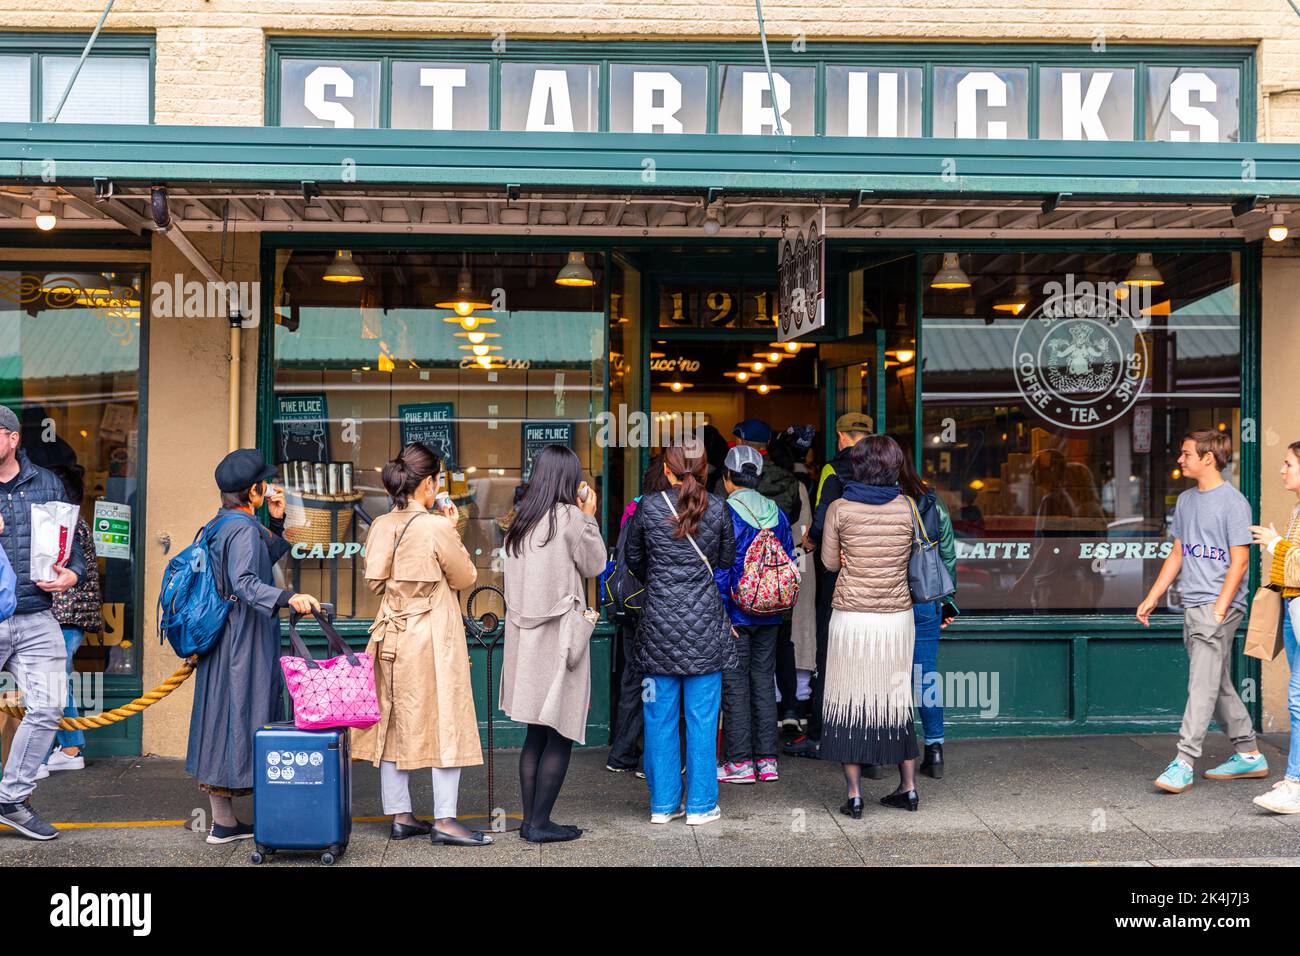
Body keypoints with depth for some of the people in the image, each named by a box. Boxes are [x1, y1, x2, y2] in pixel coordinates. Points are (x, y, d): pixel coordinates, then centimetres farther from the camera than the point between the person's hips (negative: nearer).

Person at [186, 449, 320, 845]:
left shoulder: (222, 524, 14)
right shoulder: (242, 528, -17)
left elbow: (268, 557, 25)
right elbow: (245, 583, -30)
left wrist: (276, 521, 15)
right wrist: (288, 598, -42)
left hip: (224, 635, 10)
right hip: (243, 638, -10)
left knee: (224, 716, 11)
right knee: (239, 712, -5)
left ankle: (223, 818, 18)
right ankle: (223, 822, 0)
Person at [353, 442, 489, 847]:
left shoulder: (380, 526, 2)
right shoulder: (438, 529, -17)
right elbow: (466, 578, -5)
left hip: (391, 636, 7)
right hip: (432, 639, -7)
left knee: (395, 725, 12)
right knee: (445, 723, 2)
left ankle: (400, 816, 19)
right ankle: (445, 820, 5)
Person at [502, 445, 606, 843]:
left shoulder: (521, 520, 9)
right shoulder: (571, 518, -10)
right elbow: (594, 565, 0)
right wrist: (590, 516, 9)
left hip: (525, 636, 7)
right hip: (559, 635, -7)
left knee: (537, 732, 13)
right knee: (561, 735, 1)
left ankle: (530, 819, 16)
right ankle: (540, 823, 4)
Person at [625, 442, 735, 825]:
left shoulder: (648, 506, -3)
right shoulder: (717, 509, -3)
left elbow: (633, 558, 10)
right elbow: (727, 560, 10)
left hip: (659, 623, 1)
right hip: (705, 623, 0)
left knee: (660, 718, 9)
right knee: (702, 718, 6)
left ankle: (663, 804, 15)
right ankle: (701, 805, 11)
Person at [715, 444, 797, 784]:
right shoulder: (776, 513, 6)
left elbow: (719, 566, -14)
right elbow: (789, 561, 10)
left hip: (735, 614, -5)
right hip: (769, 615, 5)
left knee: (735, 685, 2)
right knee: (764, 681, 11)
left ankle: (740, 762, 5)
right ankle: (767, 760, 14)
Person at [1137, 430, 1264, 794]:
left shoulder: (1233, 502, -8)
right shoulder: (1185, 500, 15)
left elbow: (1239, 561, -11)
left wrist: (1219, 609, -18)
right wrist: (1151, 598, 16)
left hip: (1219, 605, -8)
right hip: (1192, 607, 8)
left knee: (1203, 684, -10)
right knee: (1218, 685, 13)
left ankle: (1184, 762, -12)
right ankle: (1249, 755, 24)